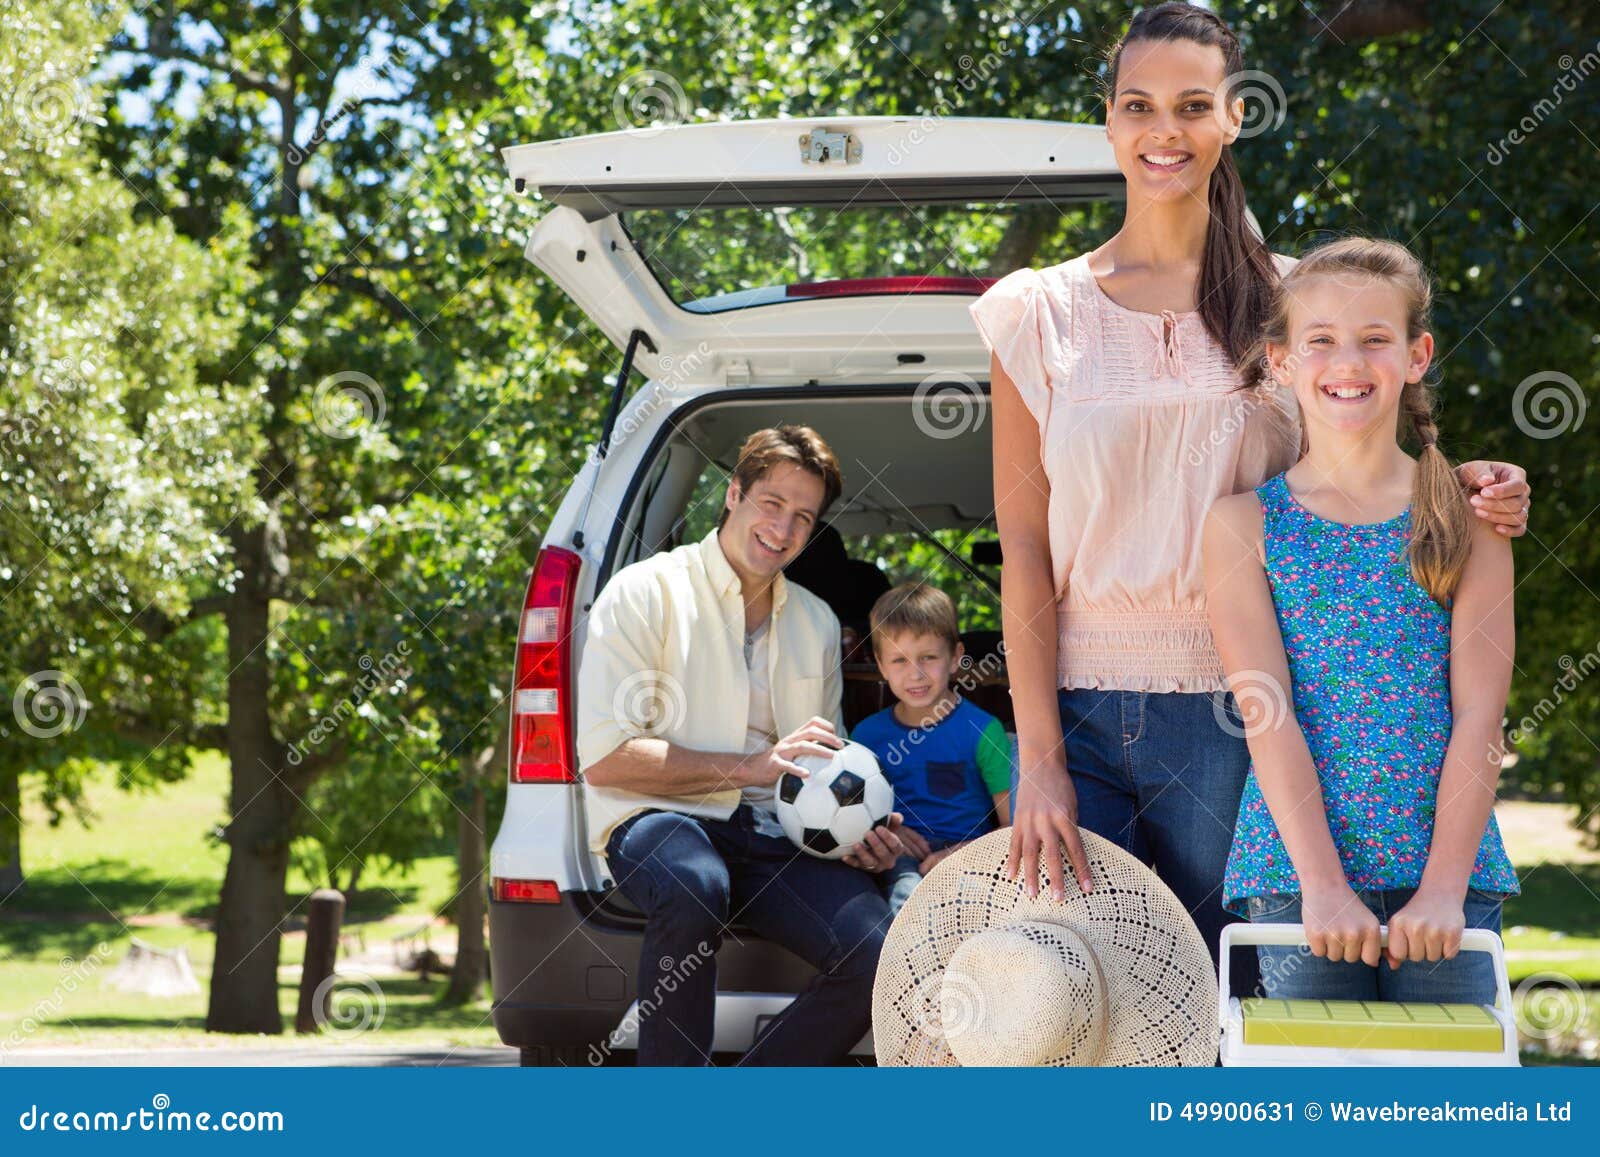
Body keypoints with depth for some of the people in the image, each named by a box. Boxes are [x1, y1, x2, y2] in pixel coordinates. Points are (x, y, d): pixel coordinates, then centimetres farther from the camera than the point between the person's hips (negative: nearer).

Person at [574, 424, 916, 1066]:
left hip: (776, 832, 5)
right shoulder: (646, 592, 2)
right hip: (659, 819, -5)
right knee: (693, 888, -42)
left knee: (879, 957, -26)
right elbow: (604, 758, -8)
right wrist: (750, 766, -14)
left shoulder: (817, 623, 20)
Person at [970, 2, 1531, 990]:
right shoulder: (1040, 313, 5)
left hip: (1236, 716, 0)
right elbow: (1025, 548, 2)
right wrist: (1039, 759, -6)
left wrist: (1460, 493, -8)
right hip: (1082, 709, 0)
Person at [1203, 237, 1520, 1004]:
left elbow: (1479, 711, 0)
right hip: (1297, 869, -1)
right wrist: (1323, 883, -14)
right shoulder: (1244, 523, 4)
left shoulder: (1469, 515, 6)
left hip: (1447, 873, 1)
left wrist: (1444, 885, -10)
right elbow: (1266, 714, -4)